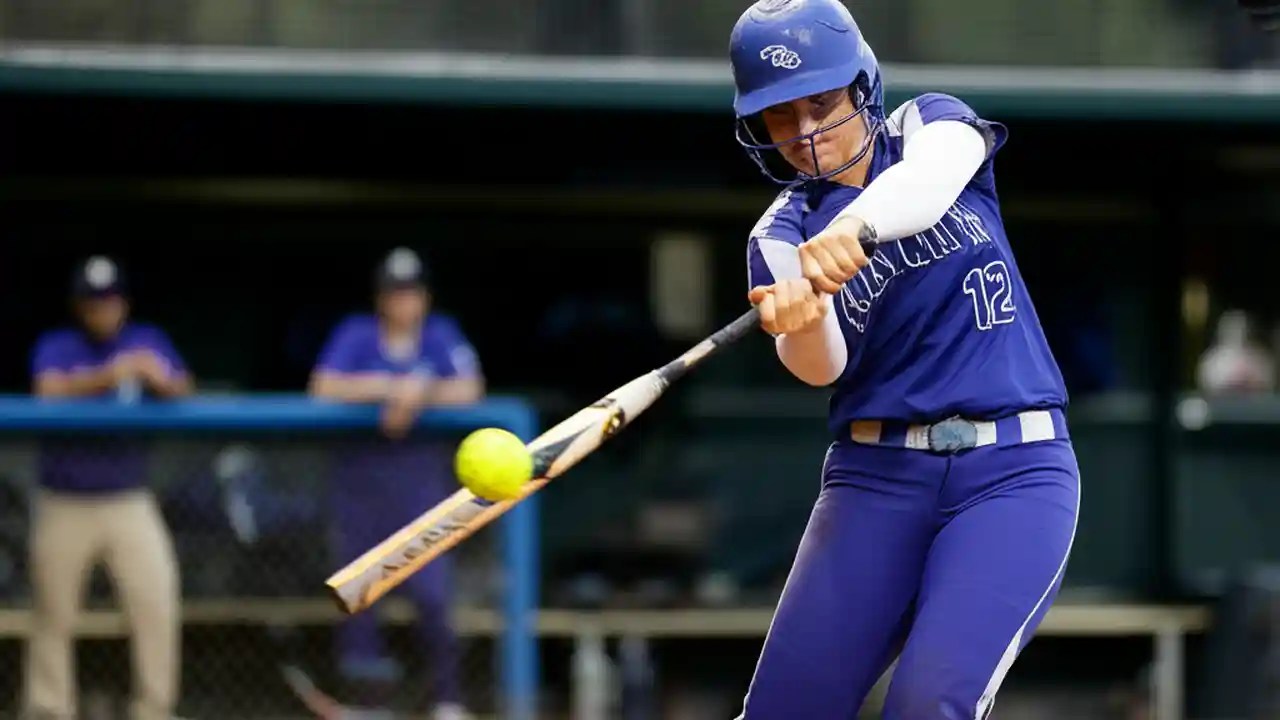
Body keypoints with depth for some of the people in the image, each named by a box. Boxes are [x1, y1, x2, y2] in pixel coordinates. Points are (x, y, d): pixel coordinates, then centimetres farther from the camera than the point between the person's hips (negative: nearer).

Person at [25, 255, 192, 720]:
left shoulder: (147, 342, 5)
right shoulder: (56, 347, -2)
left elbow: (185, 396, -5)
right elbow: (50, 391, -23)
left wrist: (163, 381, -28)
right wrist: (109, 376, -38)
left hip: (129, 503, 1)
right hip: (64, 506, -1)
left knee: (158, 605, -10)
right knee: (53, 618, 3)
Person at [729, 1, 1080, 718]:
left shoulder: (931, 124, 4)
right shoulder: (781, 236, 6)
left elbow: (932, 171, -22)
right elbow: (820, 366, -13)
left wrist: (855, 224, -44)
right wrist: (797, 324, -38)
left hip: (1014, 469, -2)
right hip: (876, 477, 2)